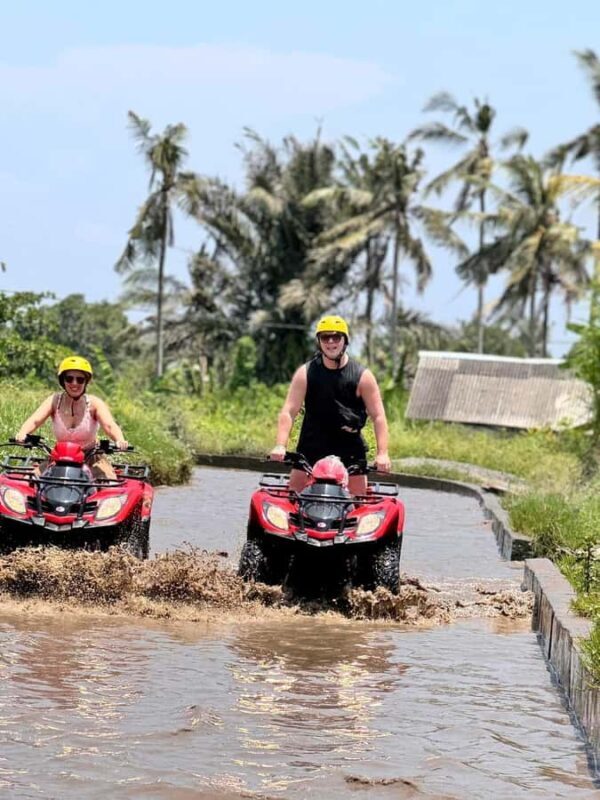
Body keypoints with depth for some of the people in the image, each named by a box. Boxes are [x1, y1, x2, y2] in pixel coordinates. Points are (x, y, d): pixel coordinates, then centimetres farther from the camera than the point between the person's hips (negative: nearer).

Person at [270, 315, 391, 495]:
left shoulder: (362, 376, -2)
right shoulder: (305, 373, -1)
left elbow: (378, 416, -3)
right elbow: (288, 411, -6)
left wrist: (382, 453, -15)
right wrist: (280, 445, -21)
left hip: (350, 451, -1)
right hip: (311, 448, 1)